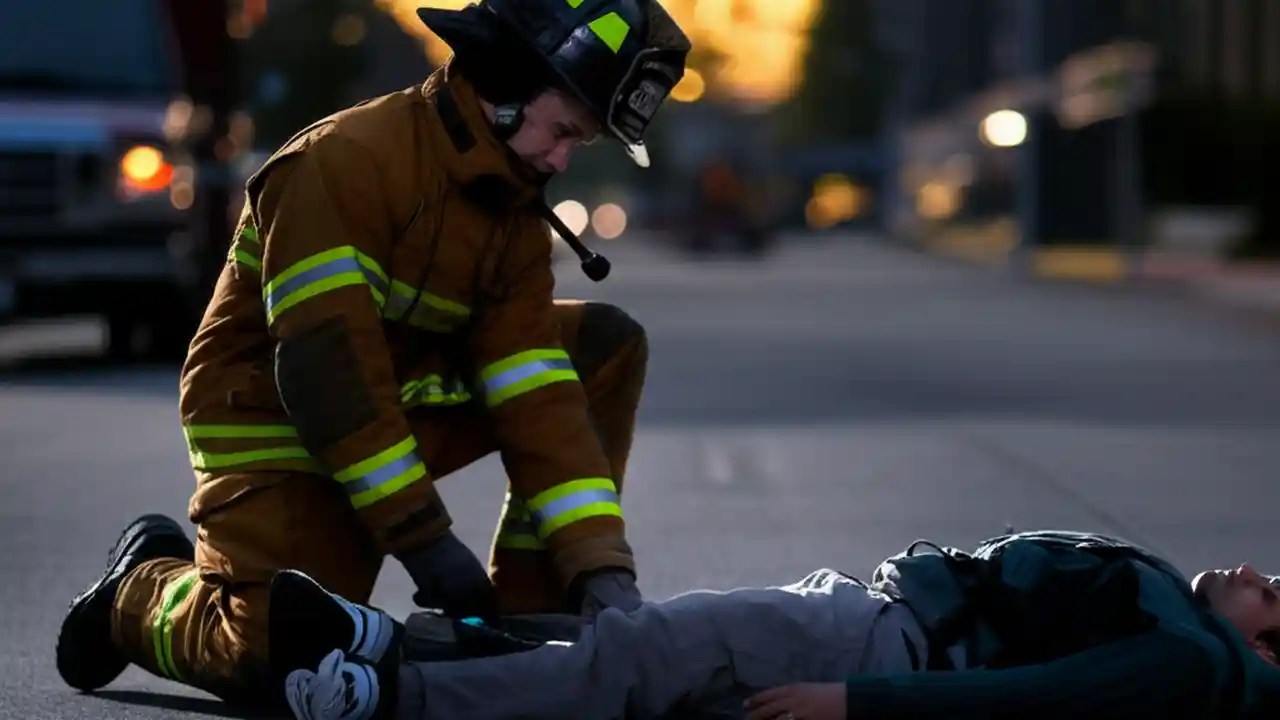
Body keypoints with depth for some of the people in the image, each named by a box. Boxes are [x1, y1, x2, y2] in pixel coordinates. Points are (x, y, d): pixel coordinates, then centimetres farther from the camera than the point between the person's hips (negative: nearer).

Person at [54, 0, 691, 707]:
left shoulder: (515, 217, 1)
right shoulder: (342, 160, -23)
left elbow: (536, 396, -7)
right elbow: (327, 368, -28)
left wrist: (601, 567, -20)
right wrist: (426, 538, -28)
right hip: (276, 429, -7)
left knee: (606, 344, -5)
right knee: (272, 661, -27)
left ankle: (527, 622, -4)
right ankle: (144, 590, 9)